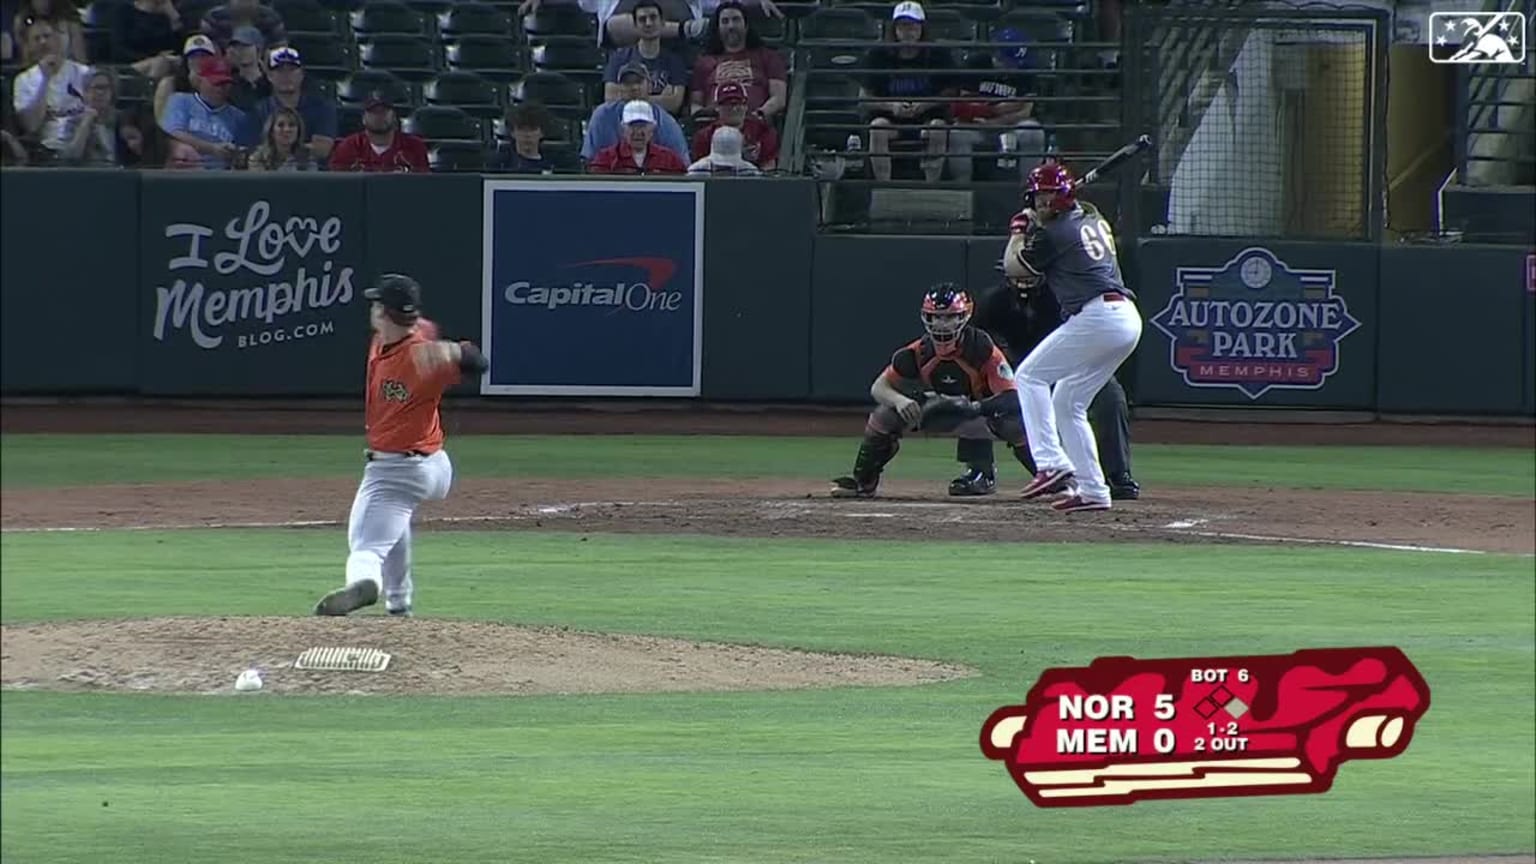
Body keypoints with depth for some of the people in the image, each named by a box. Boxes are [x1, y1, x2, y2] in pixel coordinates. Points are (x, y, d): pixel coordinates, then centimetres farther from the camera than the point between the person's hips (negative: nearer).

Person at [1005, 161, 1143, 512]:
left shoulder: (1054, 233, -6)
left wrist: (1019, 231, 23)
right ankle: (1093, 490, 12)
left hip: (1096, 318, -9)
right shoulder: (1094, 220, 19)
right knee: (1068, 403, 17)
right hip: (1128, 321, 9)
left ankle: (1052, 464, -10)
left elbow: (1012, 268, 8)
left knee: (1029, 375, 2)